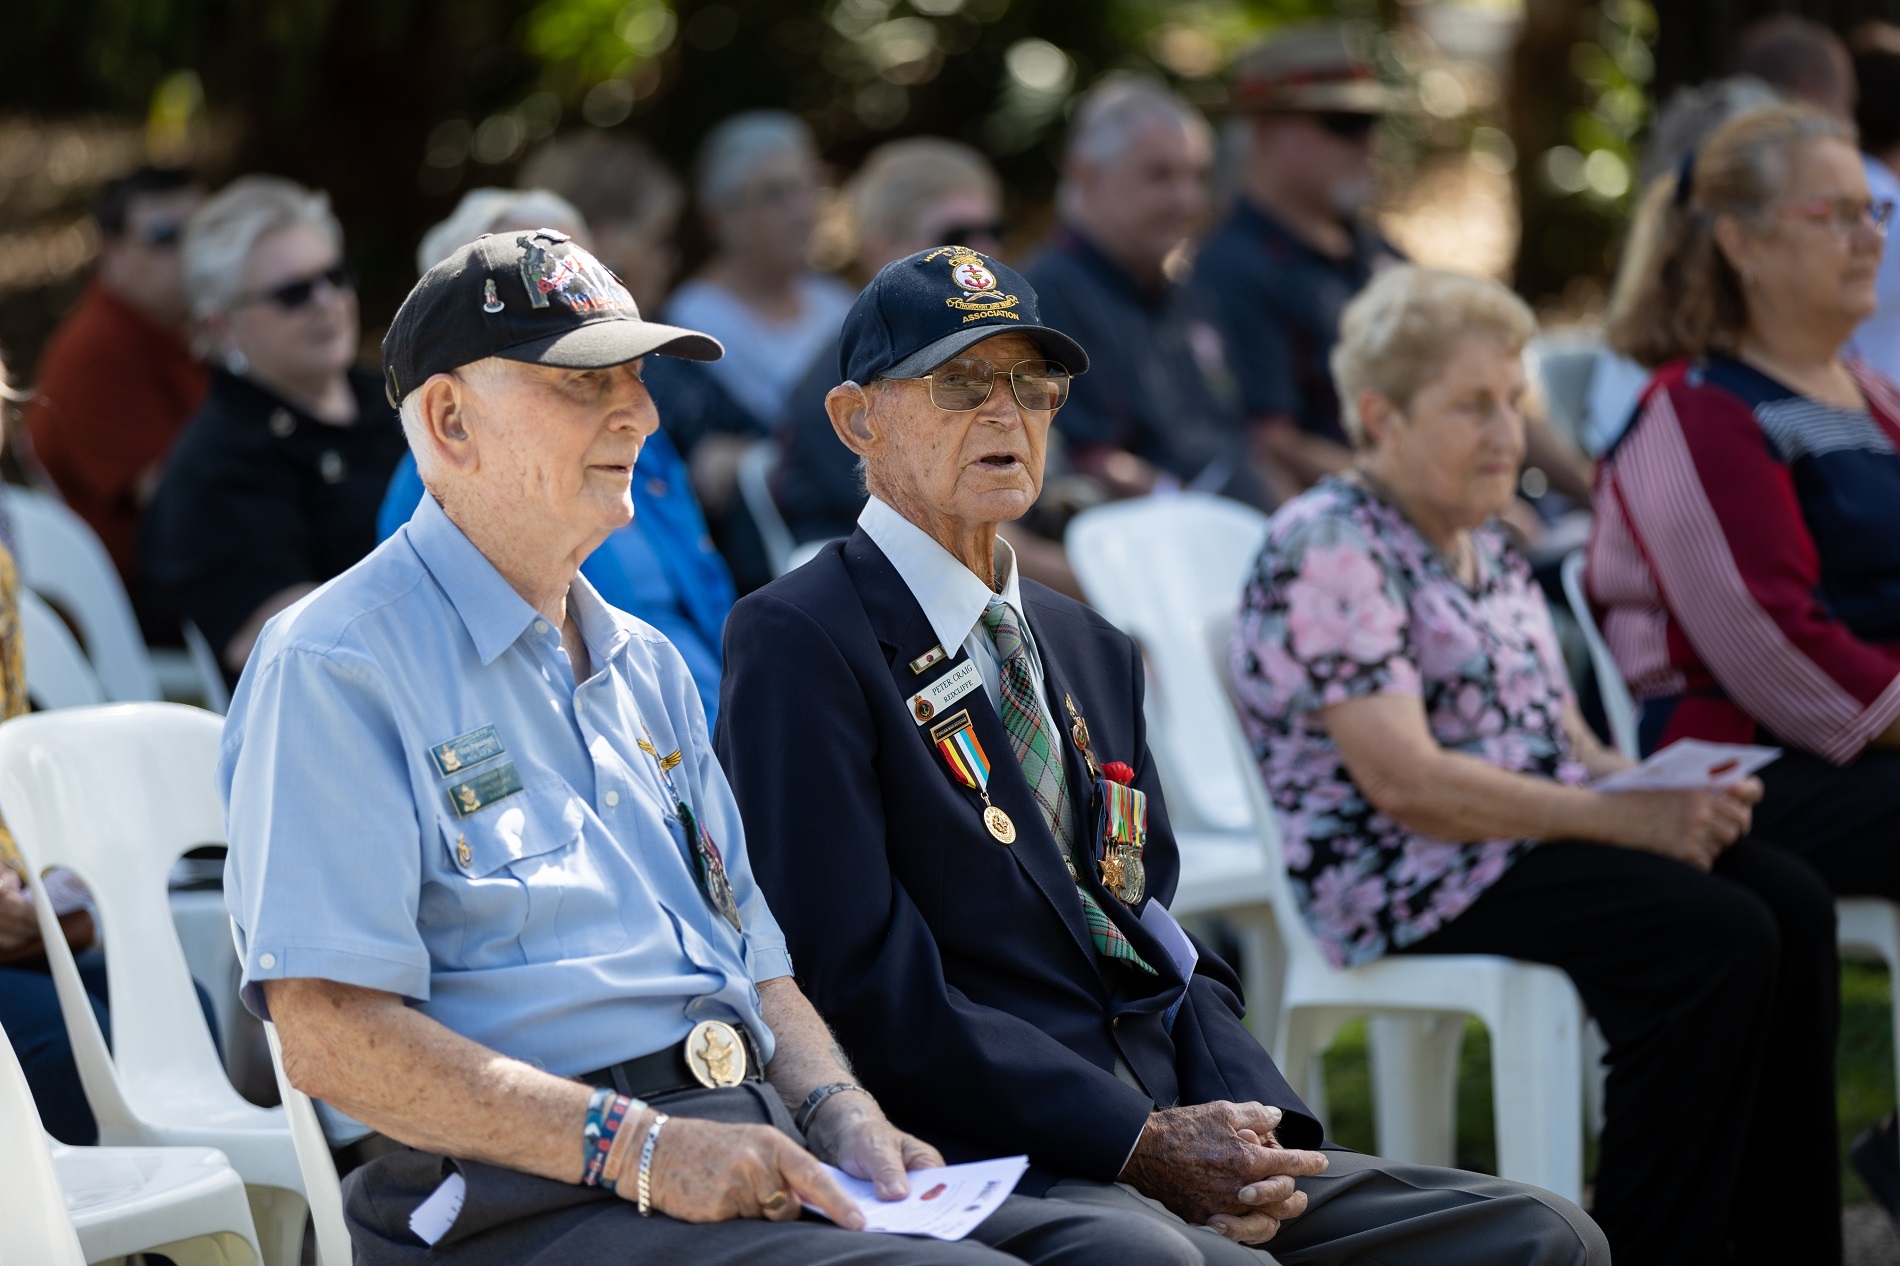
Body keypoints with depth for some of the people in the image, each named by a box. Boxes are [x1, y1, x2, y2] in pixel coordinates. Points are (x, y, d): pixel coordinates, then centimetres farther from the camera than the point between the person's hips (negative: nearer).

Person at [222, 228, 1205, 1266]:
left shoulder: (643, 666, 26)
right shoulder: (335, 669, -3)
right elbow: (328, 1034, -12)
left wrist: (840, 1117, 5)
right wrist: (637, 1149, -18)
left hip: (754, 1160, 8)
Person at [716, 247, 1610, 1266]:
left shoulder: (1093, 652, 23)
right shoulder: (797, 644, -3)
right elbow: (859, 983, -12)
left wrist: (1251, 1128, -1)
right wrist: (1141, 1144, -15)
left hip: (1169, 1138, 8)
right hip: (981, 1164, -7)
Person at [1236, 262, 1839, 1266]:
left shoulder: (1488, 547, 19)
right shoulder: (1328, 552, -11)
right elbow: (1405, 781, -20)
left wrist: (1670, 791, -5)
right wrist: (1630, 818, -21)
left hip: (1536, 835, 9)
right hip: (1408, 880, -9)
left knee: (1793, 902, -14)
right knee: (1717, 938, -27)